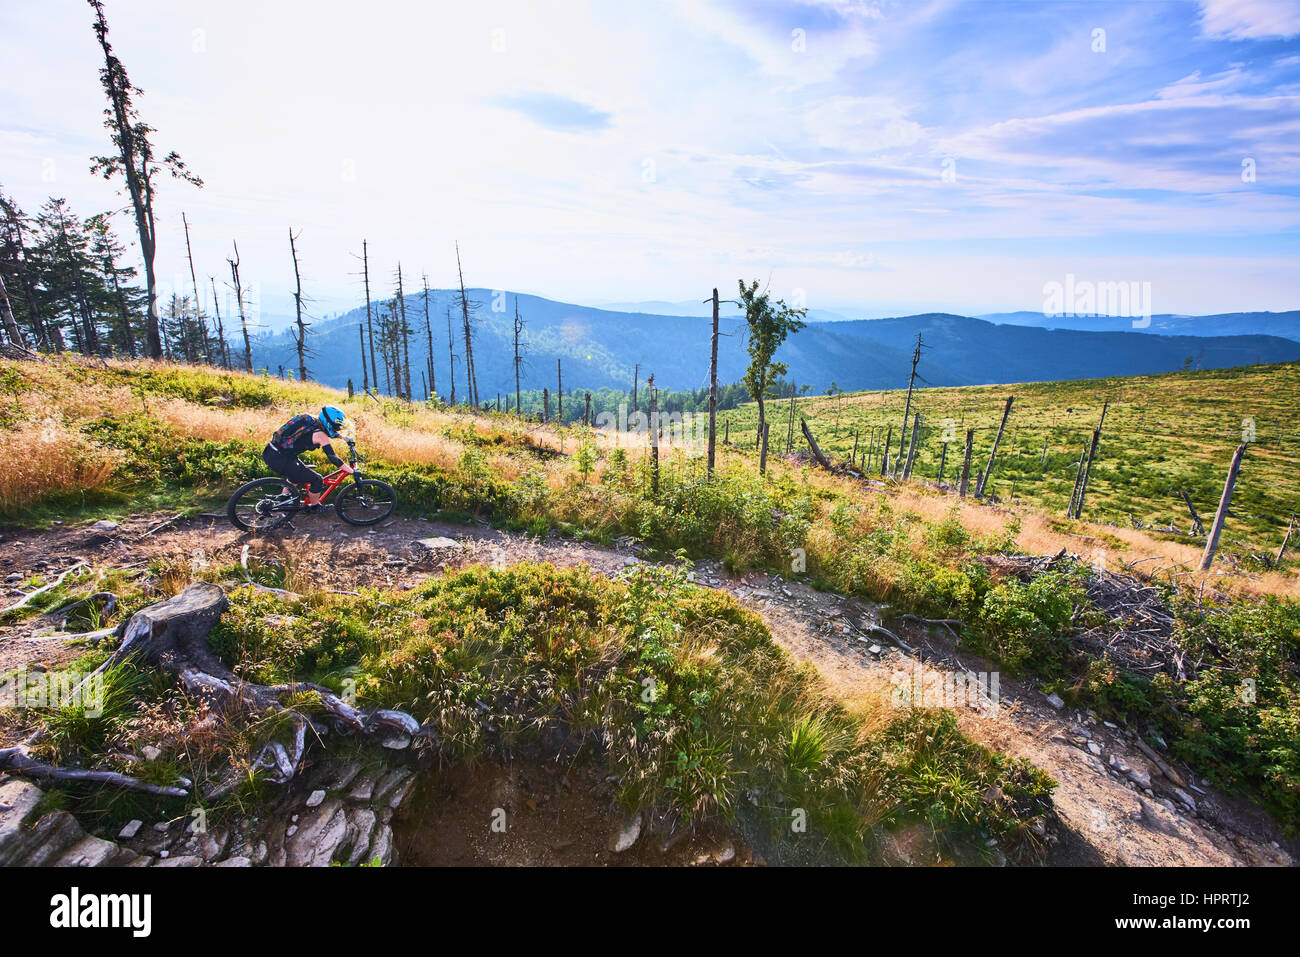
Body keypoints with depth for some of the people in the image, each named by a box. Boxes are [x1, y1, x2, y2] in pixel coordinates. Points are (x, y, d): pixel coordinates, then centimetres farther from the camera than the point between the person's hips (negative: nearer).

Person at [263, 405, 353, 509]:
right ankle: (314, 507, 19)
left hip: (269, 452, 10)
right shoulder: (320, 435, -16)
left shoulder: (311, 420, 9)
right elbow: (333, 458, -18)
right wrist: (353, 472, -14)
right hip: (279, 460, -10)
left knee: (296, 473, 35)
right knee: (317, 480, -4)